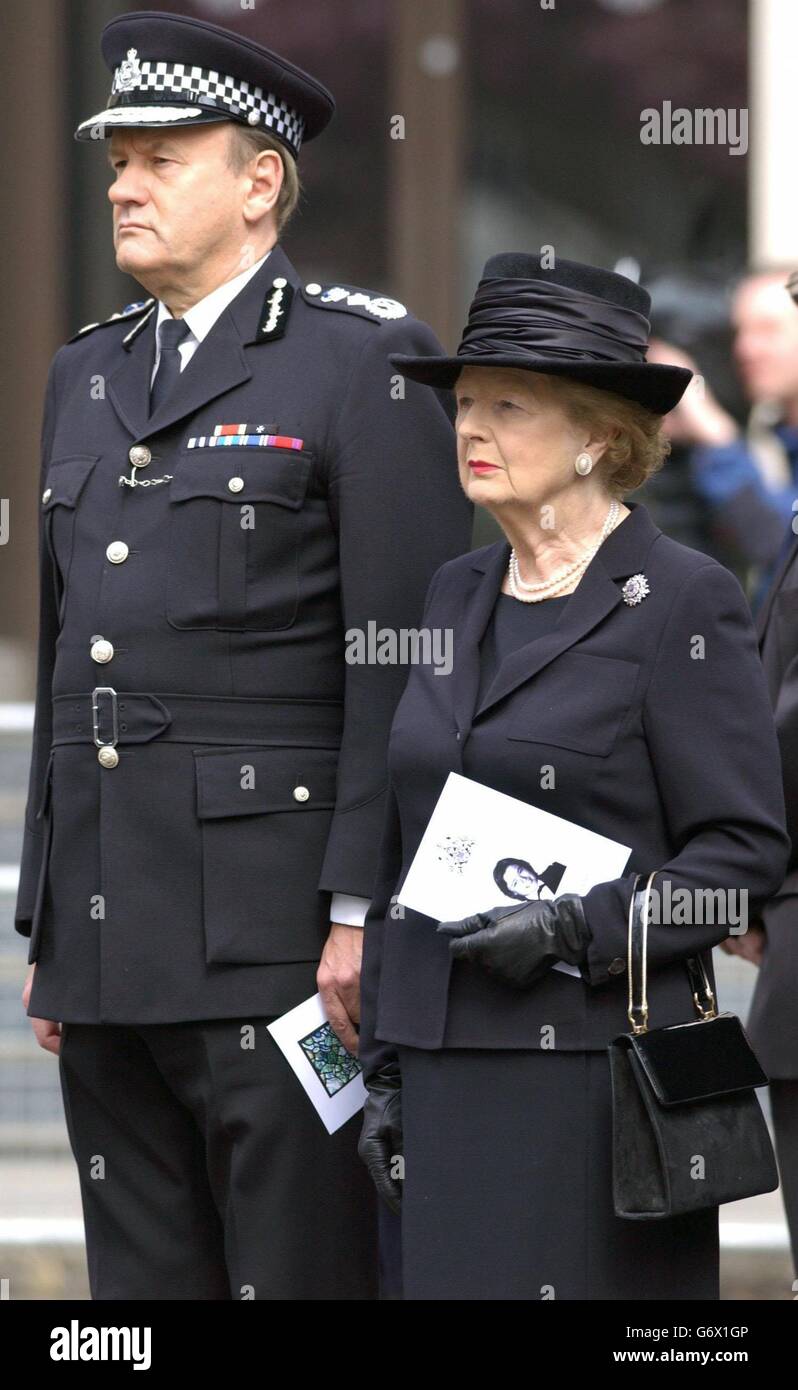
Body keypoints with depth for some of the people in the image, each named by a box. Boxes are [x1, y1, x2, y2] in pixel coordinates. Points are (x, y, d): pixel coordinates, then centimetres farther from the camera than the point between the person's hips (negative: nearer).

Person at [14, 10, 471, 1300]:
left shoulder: (367, 361, -4)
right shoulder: (88, 376, 18)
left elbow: (406, 662, -10)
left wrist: (362, 913, -15)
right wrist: (48, 928, 17)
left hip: (275, 939, -7)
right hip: (111, 947, 7)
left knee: (301, 1274, -7)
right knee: (141, 1284, 9)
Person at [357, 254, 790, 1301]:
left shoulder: (684, 604, -5)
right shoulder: (458, 595, 15)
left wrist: (579, 929, -19)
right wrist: (383, 1068, 14)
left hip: (601, 1070, -6)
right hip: (455, 1071, 6)